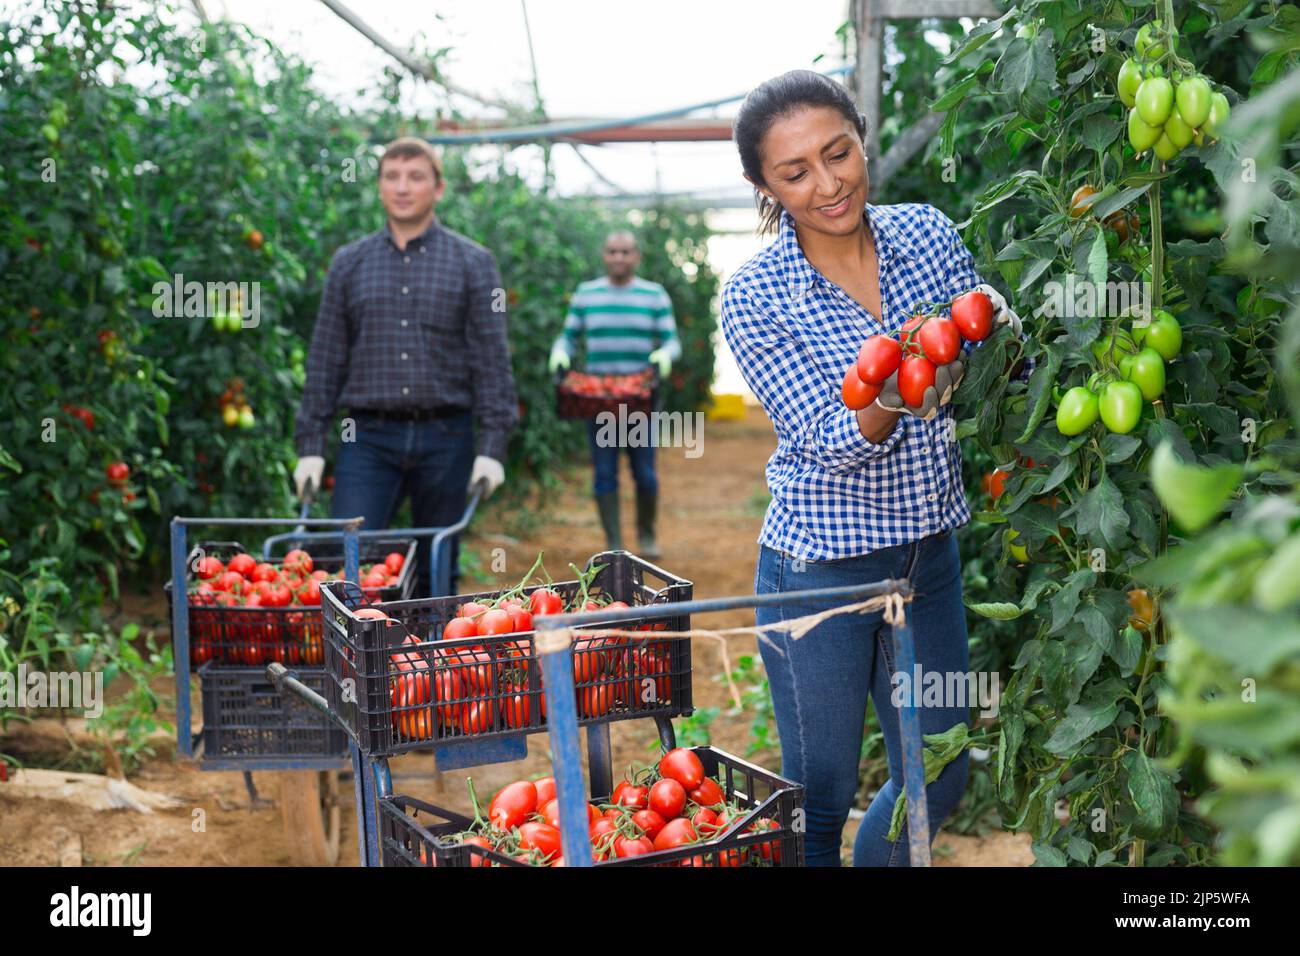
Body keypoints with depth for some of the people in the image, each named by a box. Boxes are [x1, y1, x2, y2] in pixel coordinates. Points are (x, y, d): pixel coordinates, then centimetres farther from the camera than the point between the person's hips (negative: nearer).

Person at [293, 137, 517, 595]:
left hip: (445, 439, -1)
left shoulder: (472, 262, 4)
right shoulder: (349, 263, 10)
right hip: (369, 438, 1)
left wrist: (492, 446, -8)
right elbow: (324, 360, 10)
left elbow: (492, 359, 0)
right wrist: (310, 445, 3)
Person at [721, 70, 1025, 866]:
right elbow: (830, 445, -19)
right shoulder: (755, 297, -14)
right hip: (819, 568, -4)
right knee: (821, 794, 9)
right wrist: (893, 392, -39)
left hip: (930, 553, 5)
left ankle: (878, 866, 43)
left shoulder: (928, 233, -3)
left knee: (939, 783, 18)